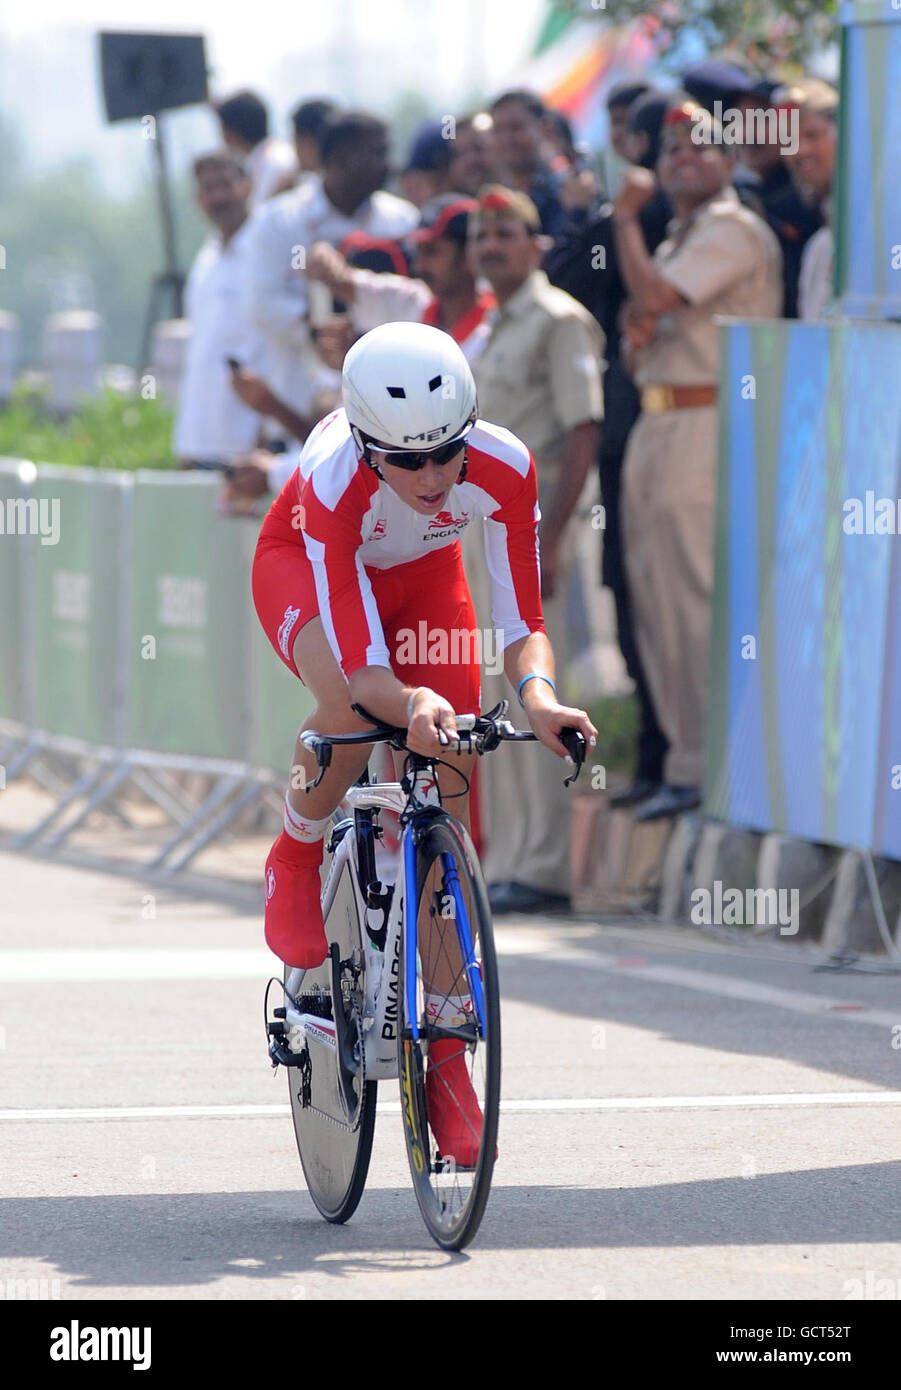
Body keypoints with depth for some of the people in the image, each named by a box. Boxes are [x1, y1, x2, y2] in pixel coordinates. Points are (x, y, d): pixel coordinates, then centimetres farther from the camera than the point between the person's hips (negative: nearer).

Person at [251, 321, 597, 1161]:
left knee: (453, 790, -8)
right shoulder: (334, 483, -41)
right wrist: (411, 705, -64)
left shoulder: (503, 470, -34)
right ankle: (295, 859, -4)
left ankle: (444, 1055, 4)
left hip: (422, 575, 3)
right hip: (303, 566, -3)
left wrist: (537, 693, -52)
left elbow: (523, 626, -31)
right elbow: (362, 665, -43)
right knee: (355, 710, -37)